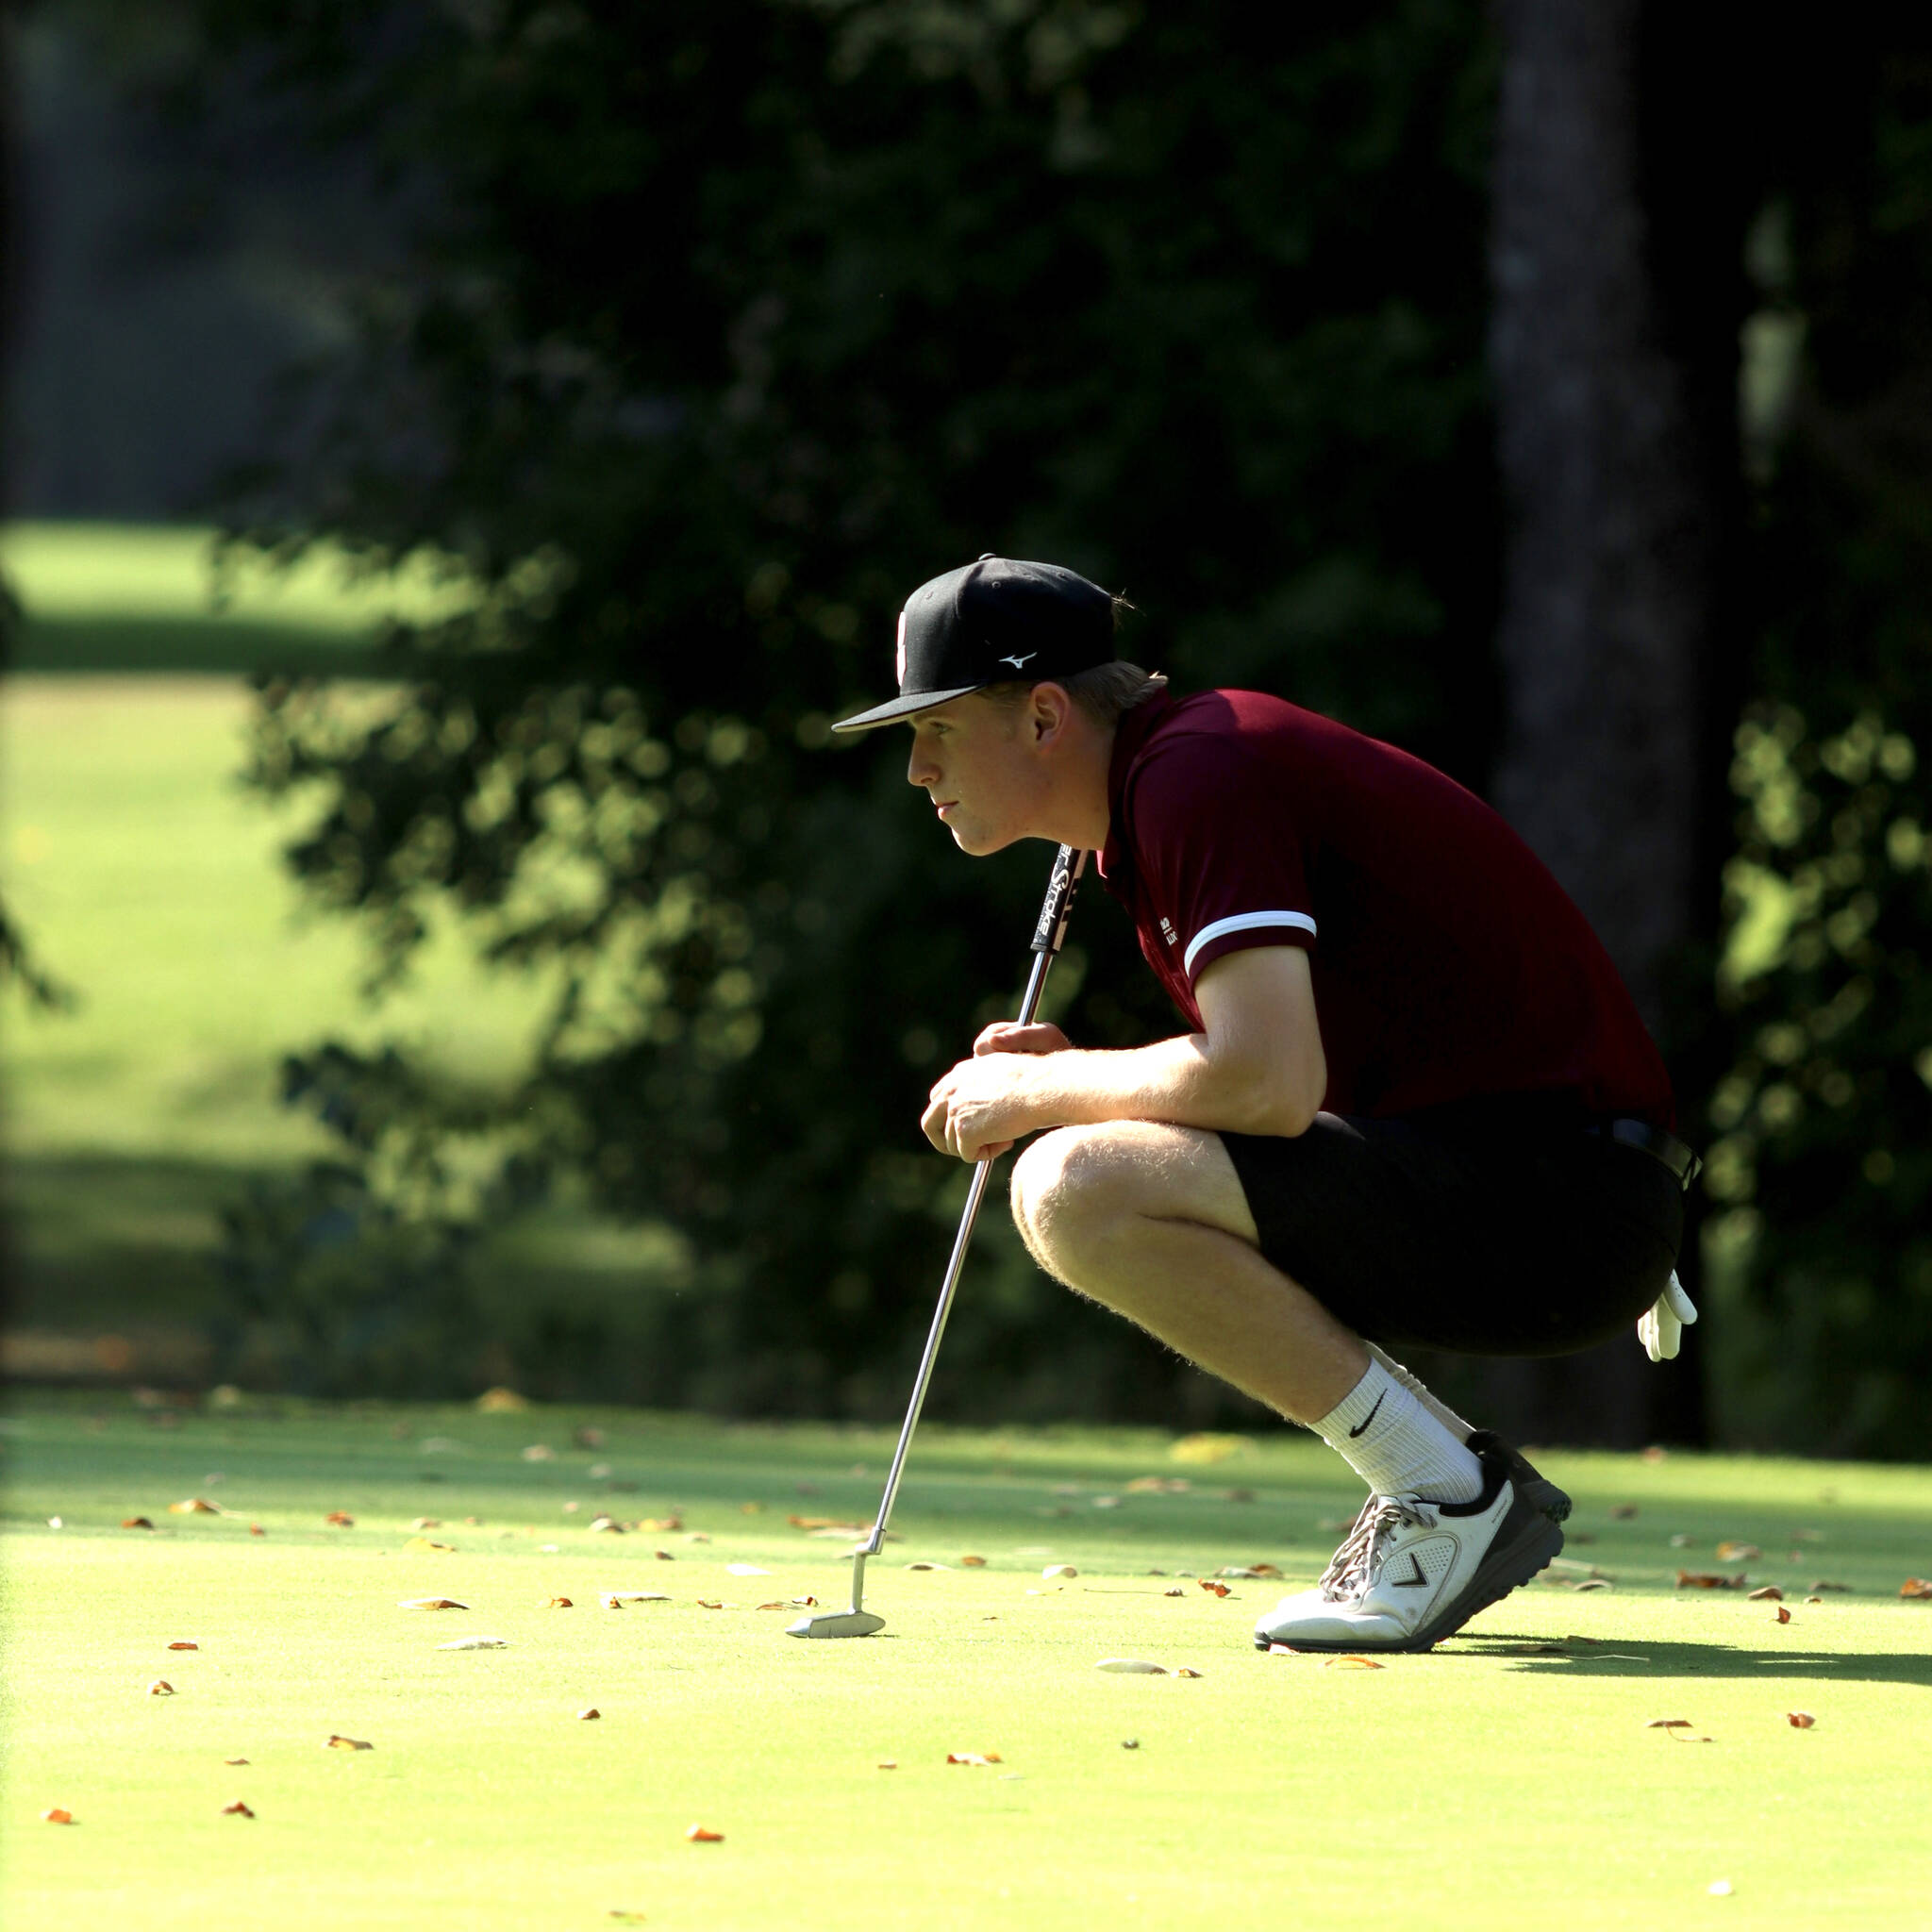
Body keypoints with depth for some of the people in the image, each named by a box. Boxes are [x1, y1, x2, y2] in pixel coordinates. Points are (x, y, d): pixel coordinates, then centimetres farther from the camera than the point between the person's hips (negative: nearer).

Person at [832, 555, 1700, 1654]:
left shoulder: (1198, 774, -14)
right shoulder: (1172, 777, 18)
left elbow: (1267, 1082, -26)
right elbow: (1270, 1080, 23)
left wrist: (1041, 1089, -10)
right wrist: (1071, 1078, 6)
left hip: (1558, 1194, -10)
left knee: (1080, 1191, -22)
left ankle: (1447, 1496, -10)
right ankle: (1473, 1488, 13)